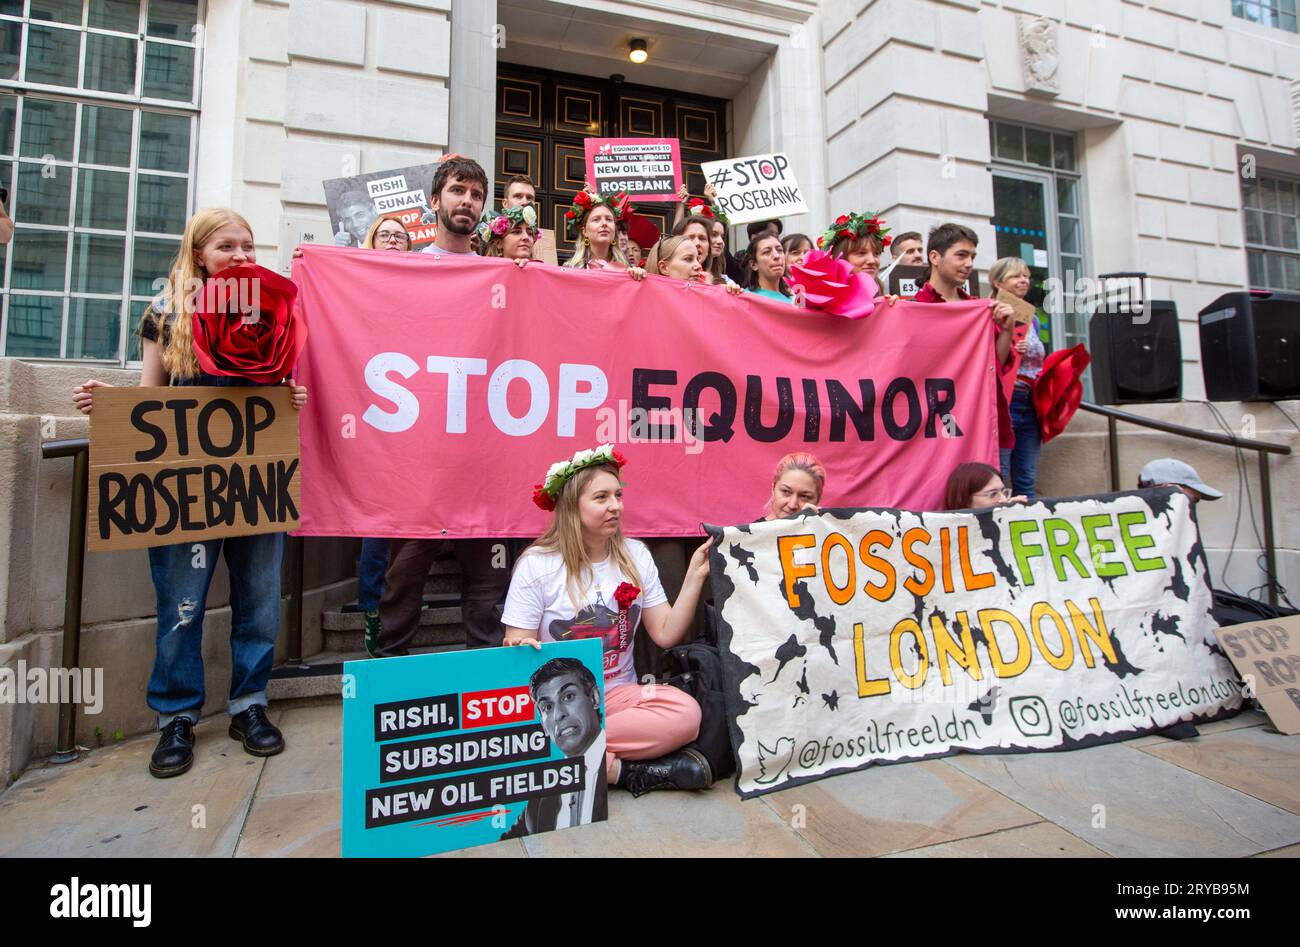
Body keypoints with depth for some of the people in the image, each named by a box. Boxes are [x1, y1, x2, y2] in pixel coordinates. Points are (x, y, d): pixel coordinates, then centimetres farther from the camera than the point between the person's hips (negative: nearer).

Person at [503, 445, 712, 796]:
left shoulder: (635, 555, 3)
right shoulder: (537, 565, -6)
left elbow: (666, 634, 0)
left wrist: (695, 577, -9)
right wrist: (518, 649, -28)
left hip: (618, 693, 2)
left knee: (686, 713, -28)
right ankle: (627, 769, -17)